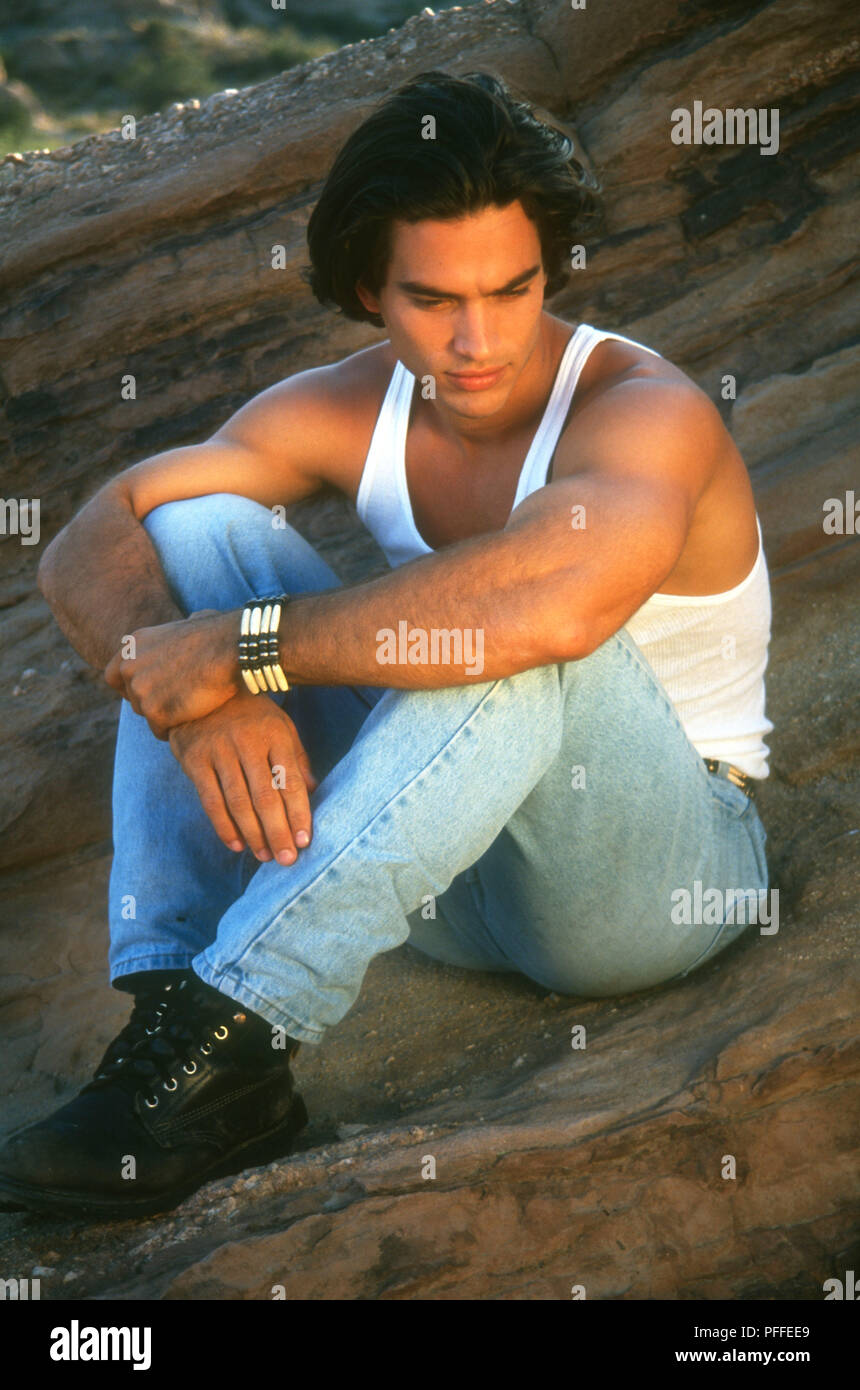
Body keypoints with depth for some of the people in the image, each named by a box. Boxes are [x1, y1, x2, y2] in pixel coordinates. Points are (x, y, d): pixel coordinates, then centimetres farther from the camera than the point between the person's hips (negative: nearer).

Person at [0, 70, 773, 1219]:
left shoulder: (648, 412, -21)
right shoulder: (342, 412, -2)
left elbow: (552, 600, -45)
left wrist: (245, 647, -36)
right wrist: (203, 703, -31)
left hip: (657, 875, -5)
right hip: (448, 868, 6)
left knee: (524, 621, -36)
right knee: (199, 526, -10)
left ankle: (234, 1026, -37)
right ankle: (170, 1007, -26)